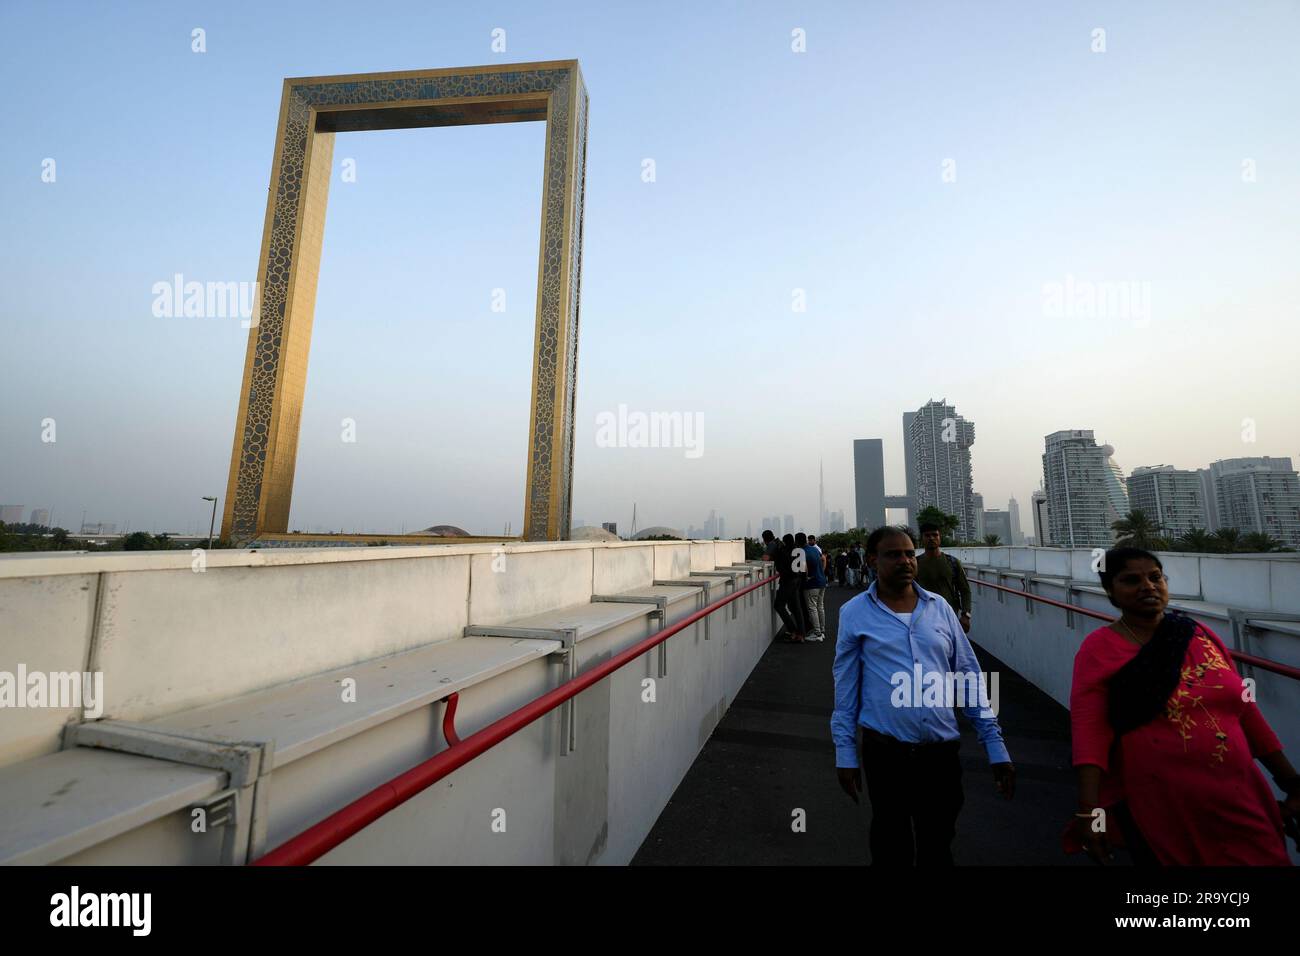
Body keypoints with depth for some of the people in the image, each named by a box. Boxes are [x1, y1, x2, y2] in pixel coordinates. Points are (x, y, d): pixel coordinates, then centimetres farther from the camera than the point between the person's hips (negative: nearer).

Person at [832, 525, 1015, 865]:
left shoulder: (939, 607, 3)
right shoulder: (854, 613, -6)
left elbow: (969, 677, 7)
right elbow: (846, 687, -2)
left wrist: (996, 747, 4)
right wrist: (845, 753, -1)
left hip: (942, 750, 3)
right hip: (885, 752, -2)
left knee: (938, 848, 18)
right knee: (891, 847, 15)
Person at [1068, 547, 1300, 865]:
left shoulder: (1201, 635, 2)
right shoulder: (1099, 648, -13)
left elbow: (1244, 709, 10)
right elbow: (1089, 730, -18)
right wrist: (1088, 810, -23)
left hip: (1239, 798, 5)